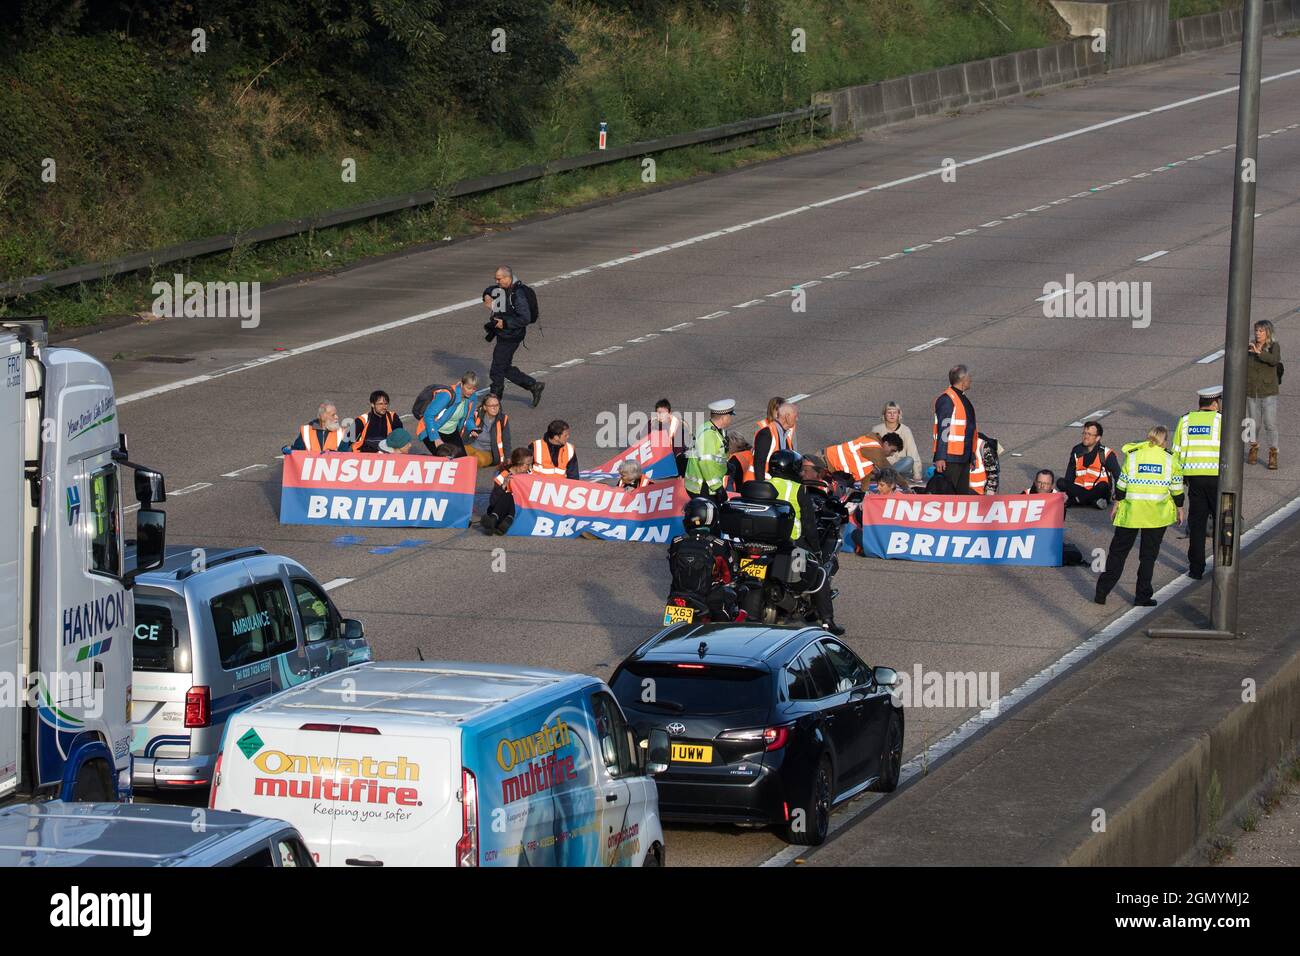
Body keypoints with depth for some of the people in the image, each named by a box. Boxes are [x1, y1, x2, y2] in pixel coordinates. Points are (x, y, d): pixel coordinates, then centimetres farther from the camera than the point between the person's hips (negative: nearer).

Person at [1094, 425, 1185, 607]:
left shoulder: (1133, 456, 1)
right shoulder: (1170, 460, 1)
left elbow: (1121, 483, 2)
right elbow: (1177, 488, 4)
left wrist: (1116, 503, 13)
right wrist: (1179, 507, 17)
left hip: (1131, 511, 0)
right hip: (1157, 515, 0)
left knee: (1118, 551, 9)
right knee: (1148, 555, 9)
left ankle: (1102, 592, 7)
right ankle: (1143, 596, 8)